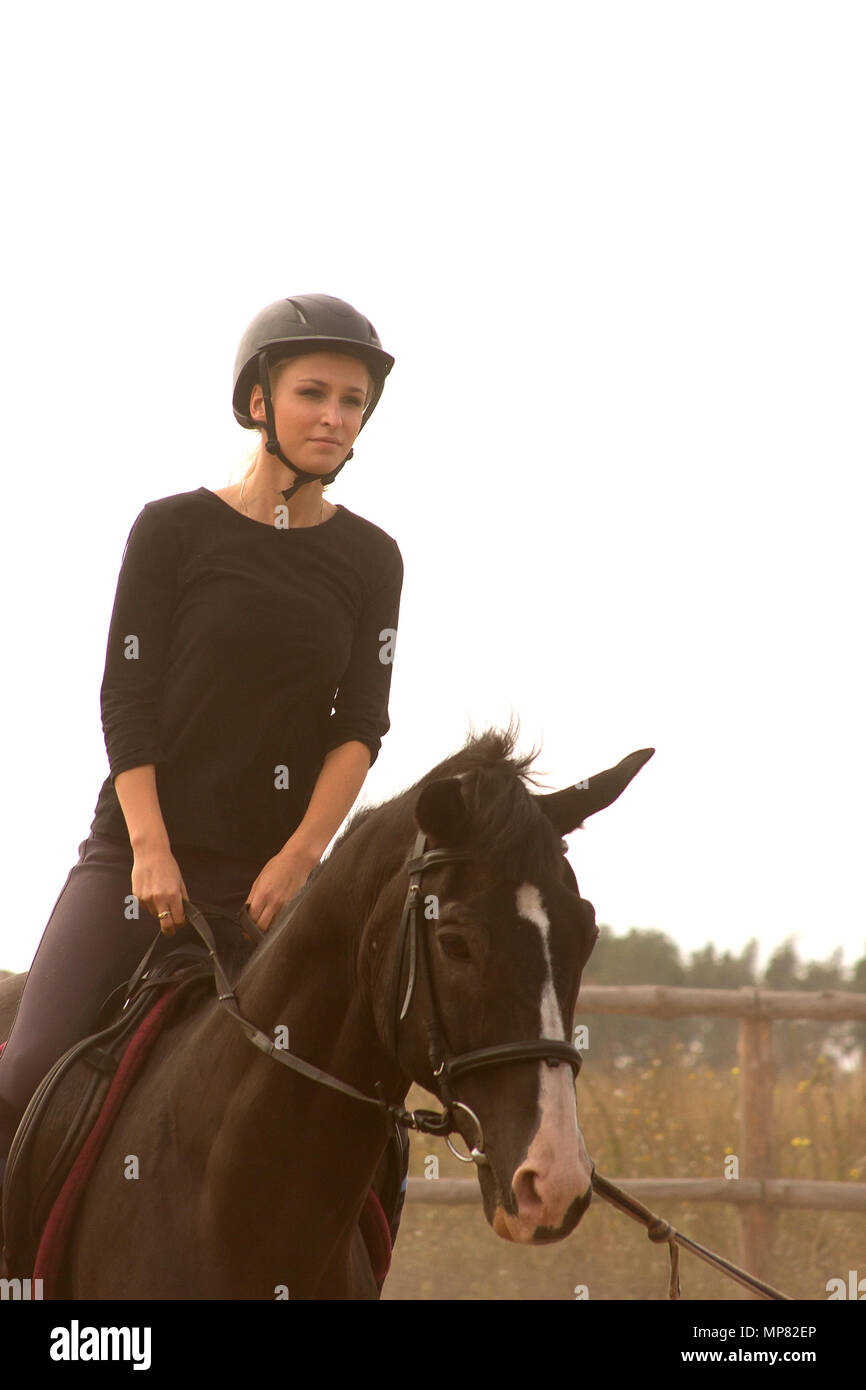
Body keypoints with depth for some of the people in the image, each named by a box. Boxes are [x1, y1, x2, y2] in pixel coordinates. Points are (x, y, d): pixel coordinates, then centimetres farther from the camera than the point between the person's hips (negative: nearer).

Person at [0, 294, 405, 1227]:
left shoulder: (370, 560, 7)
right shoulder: (174, 530, 1)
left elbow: (361, 724, 0)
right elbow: (126, 698, -4)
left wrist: (299, 856, -13)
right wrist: (152, 852, -15)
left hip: (274, 870, 2)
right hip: (139, 850, -2)